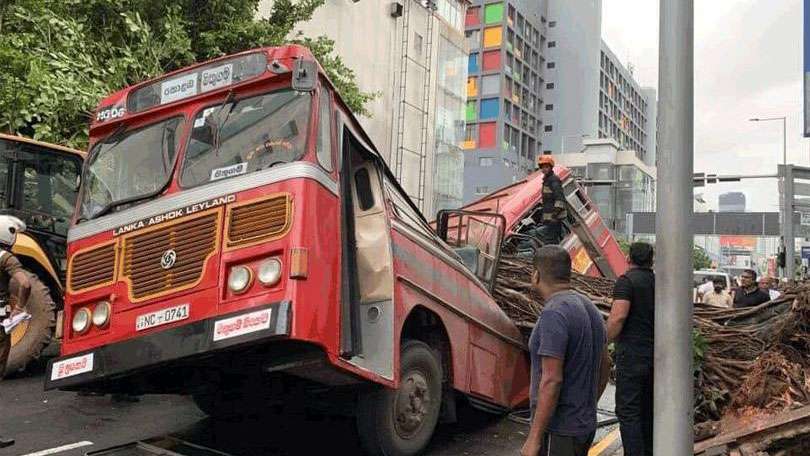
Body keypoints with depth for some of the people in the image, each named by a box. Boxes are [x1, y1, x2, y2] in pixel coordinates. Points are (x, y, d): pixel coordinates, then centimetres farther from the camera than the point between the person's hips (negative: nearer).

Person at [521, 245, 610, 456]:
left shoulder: (554, 314, -19)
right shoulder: (590, 308, 9)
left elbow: (551, 381, -23)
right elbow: (605, 366, 18)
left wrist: (534, 438, -20)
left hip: (558, 431, -9)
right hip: (585, 425, 9)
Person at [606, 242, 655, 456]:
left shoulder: (626, 281, -11)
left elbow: (618, 317, -22)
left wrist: (605, 342, -10)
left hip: (631, 355, -7)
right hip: (656, 356, 7)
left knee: (628, 412, -5)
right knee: (648, 411, 17)